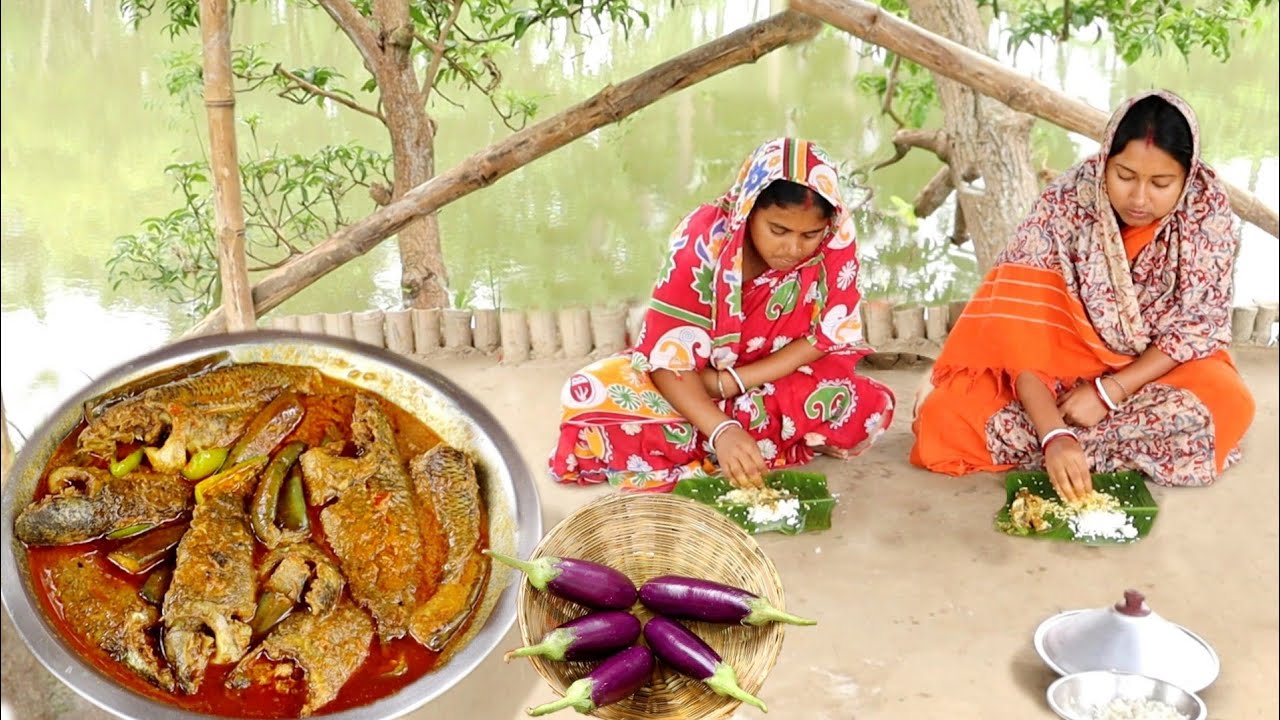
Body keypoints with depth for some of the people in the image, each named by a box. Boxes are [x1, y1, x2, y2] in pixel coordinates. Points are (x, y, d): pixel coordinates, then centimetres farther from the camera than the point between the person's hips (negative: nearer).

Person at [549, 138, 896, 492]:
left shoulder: (836, 242, -20)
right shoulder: (702, 239, -25)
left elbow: (825, 339, -12)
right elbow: (668, 356, -27)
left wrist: (732, 381, -22)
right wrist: (721, 431, -44)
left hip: (782, 385, 1)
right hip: (692, 390, -1)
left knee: (868, 408, -30)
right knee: (593, 393, -28)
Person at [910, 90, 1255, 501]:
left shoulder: (1208, 206, -17)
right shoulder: (1064, 203, -23)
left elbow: (1201, 324, -11)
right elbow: (1021, 324, -28)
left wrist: (1109, 391, -23)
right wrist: (1053, 433, -40)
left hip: (1158, 367, 3)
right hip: (1061, 363, -2)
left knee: (1227, 403, -31)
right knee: (947, 423, -27)